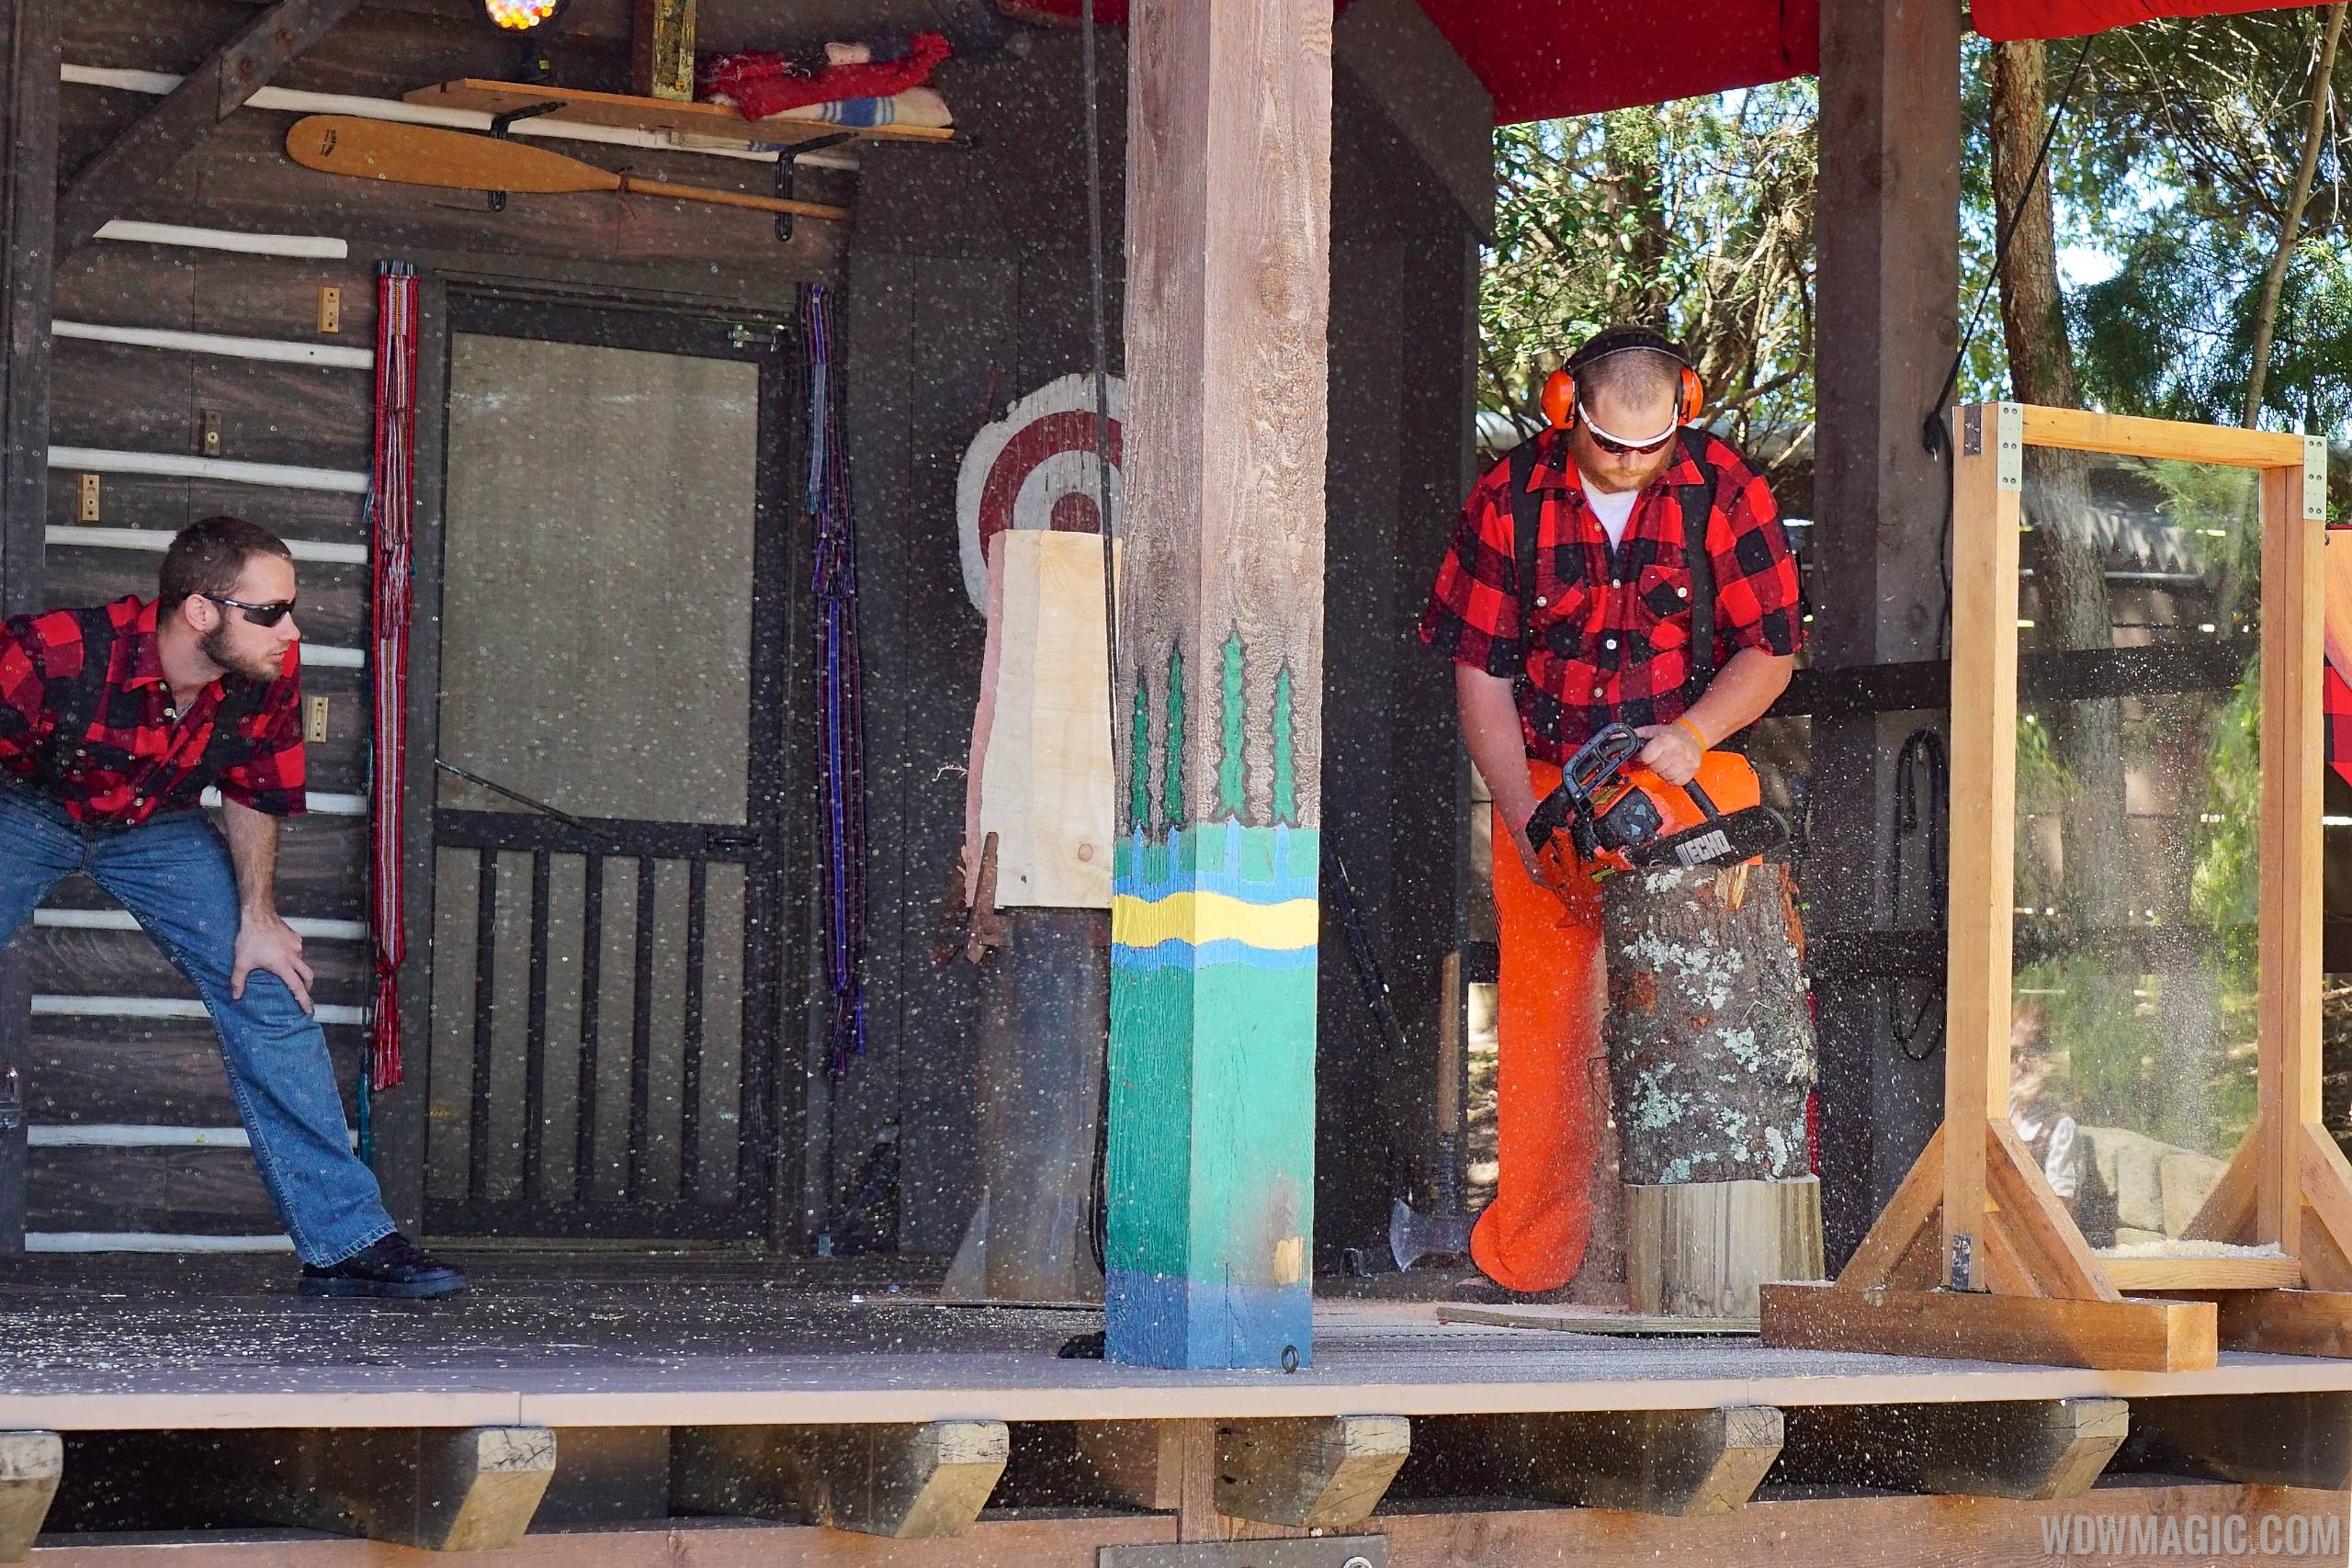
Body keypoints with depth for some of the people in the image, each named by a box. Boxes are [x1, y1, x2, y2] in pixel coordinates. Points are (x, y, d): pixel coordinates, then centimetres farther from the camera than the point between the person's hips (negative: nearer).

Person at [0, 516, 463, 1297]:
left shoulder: (270, 674, -22)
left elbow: (255, 791, -3)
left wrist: (257, 916, -3)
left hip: (155, 825, 4)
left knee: (272, 992, -6)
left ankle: (346, 1240, -4)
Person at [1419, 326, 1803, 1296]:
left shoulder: (1724, 492, -5)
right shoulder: (1510, 500, -3)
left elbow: (1769, 652, 0)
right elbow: (1480, 674, -1)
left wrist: (1695, 732, -18)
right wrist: (1526, 822, -9)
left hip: (1691, 783, -1)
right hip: (1544, 787, 1)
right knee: (1542, 1023, 0)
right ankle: (1527, 1260, 5)